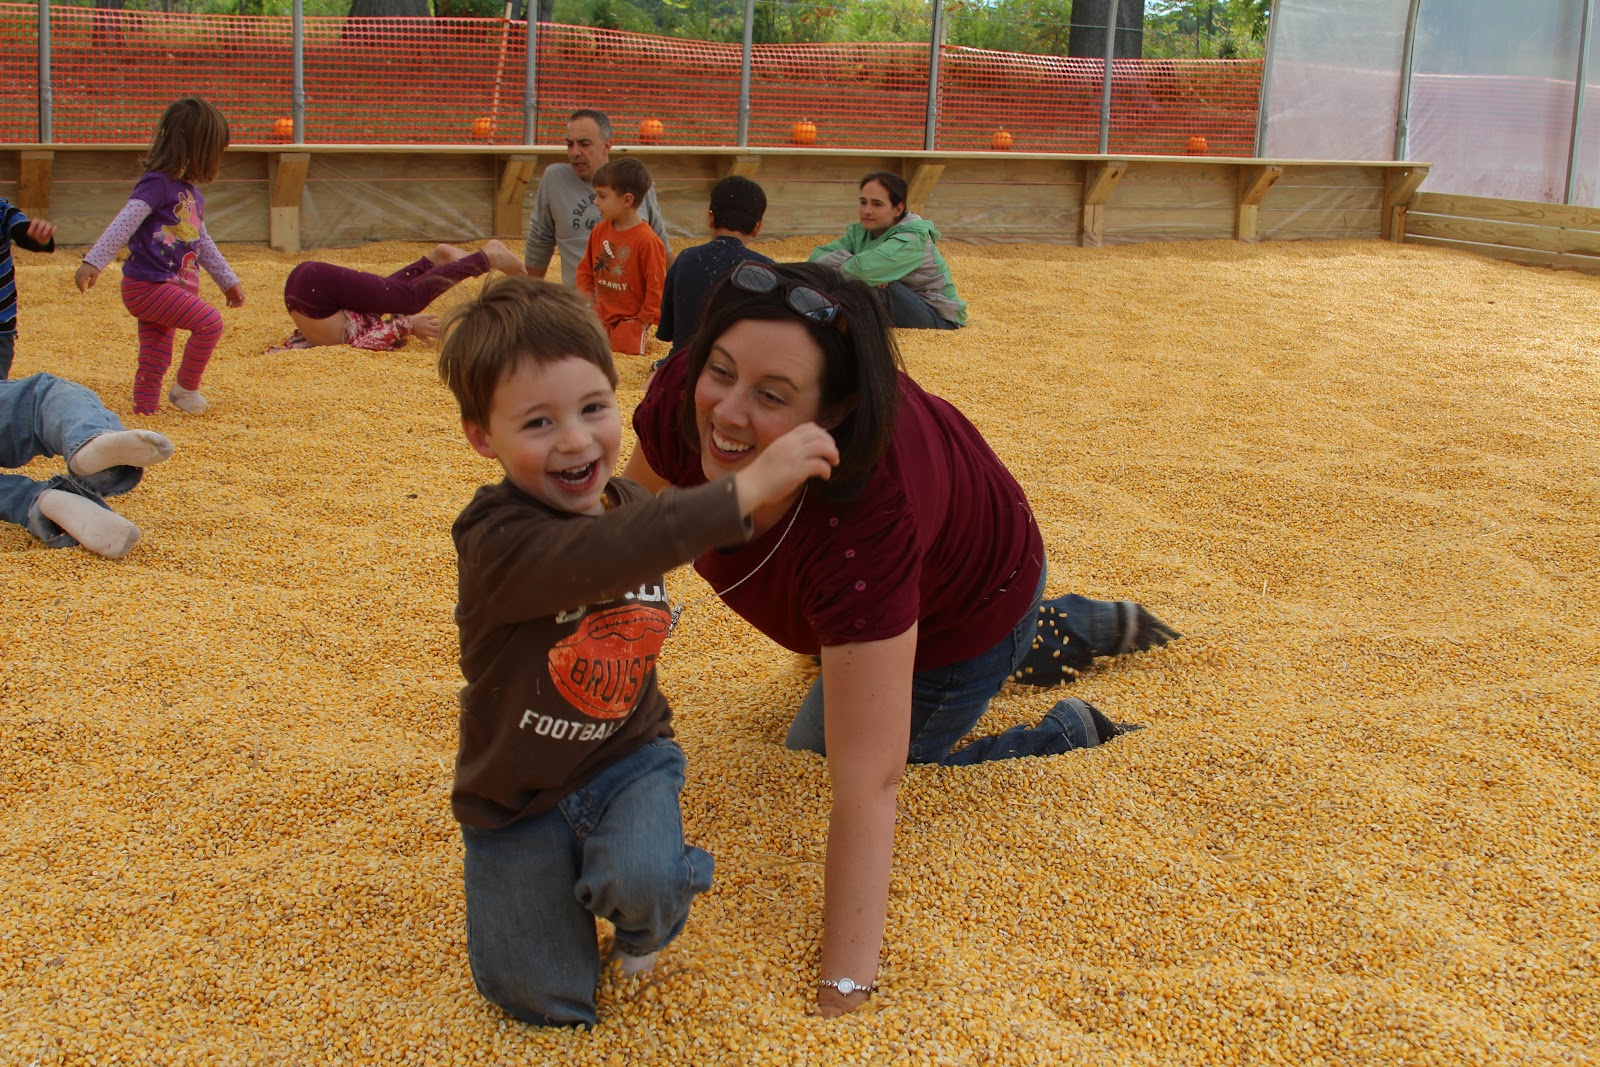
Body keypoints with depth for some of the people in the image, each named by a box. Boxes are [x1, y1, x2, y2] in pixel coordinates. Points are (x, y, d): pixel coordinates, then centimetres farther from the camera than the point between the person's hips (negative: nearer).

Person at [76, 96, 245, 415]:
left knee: (155, 360, 9)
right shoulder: (158, 183, -13)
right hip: (148, 284, -9)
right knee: (209, 322, -18)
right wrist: (94, 262, -30)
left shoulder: (191, 191, 16)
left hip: (171, 287, 9)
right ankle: (185, 389, -3)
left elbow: (203, 243, 28)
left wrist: (228, 281, 32)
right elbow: (123, 224, -22)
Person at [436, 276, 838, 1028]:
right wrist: (746, 488, -53)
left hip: (629, 756, 3)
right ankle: (556, 873, 30)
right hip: (519, 793, -3)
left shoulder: (632, 508, -4)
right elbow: (598, 558, -48)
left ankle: (646, 919, 8)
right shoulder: (497, 540, -27)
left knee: (641, 879, -30)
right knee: (547, 1002, 2)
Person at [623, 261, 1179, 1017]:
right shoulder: (685, 400, -35)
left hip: (970, 599, -6)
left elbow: (865, 785, -46)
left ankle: (1069, 735, 14)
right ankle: (1069, 630, 44)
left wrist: (843, 989, -44)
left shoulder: (862, 524, -49)